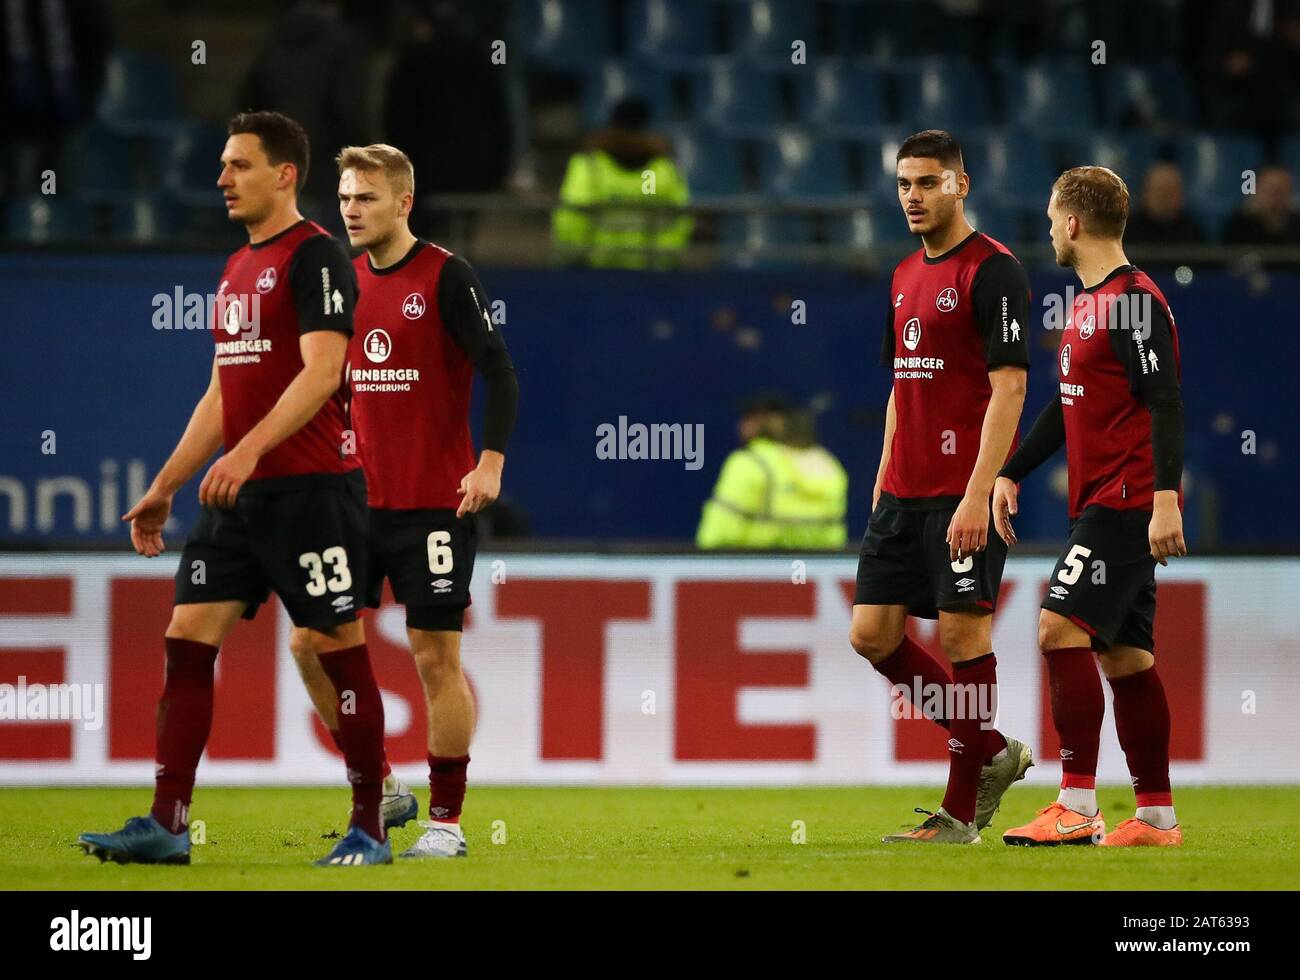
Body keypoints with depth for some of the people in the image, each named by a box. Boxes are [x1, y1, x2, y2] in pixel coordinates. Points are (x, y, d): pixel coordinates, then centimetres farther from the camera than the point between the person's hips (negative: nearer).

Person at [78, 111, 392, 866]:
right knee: (188, 641, 2)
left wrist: (248, 451, -29)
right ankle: (167, 825, 3)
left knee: (337, 649, -3)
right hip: (240, 493, 9)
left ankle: (370, 828, 4)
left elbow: (321, 371, -20)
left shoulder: (316, 257, -9)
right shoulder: (238, 268, 19)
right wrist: (167, 485, 22)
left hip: (310, 487, -9)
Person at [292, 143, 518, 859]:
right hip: (356, 499, 6)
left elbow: (497, 370, -12)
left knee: (436, 657, -2)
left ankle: (447, 819, 6)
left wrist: (490, 463, -21)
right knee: (311, 644, 1)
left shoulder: (446, 277, -8)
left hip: (434, 503, -6)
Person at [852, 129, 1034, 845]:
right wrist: (884, 482, 18)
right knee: (872, 633, 4)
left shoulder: (992, 270, -9)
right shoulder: (906, 276, 16)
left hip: (965, 492, -8)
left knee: (962, 633, -6)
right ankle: (993, 751, 17)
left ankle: (961, 812, 2)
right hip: (902, 491, 8)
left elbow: (1009, 387, -15)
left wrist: (978, 495, -21)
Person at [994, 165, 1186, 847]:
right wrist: (1010, 474, 22)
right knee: (1123, 655, 9)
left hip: (1127, 503, -10)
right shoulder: (1088, 302, 18)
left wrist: (1166, 498, -26)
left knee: (1061, 629, -16)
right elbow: (1070, 406, 27)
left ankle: (1076, 808, -18)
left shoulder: (1133, 300, -13)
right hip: (1102, 505, 10)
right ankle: (1156, 816, 12)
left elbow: (1164, 403, -19)